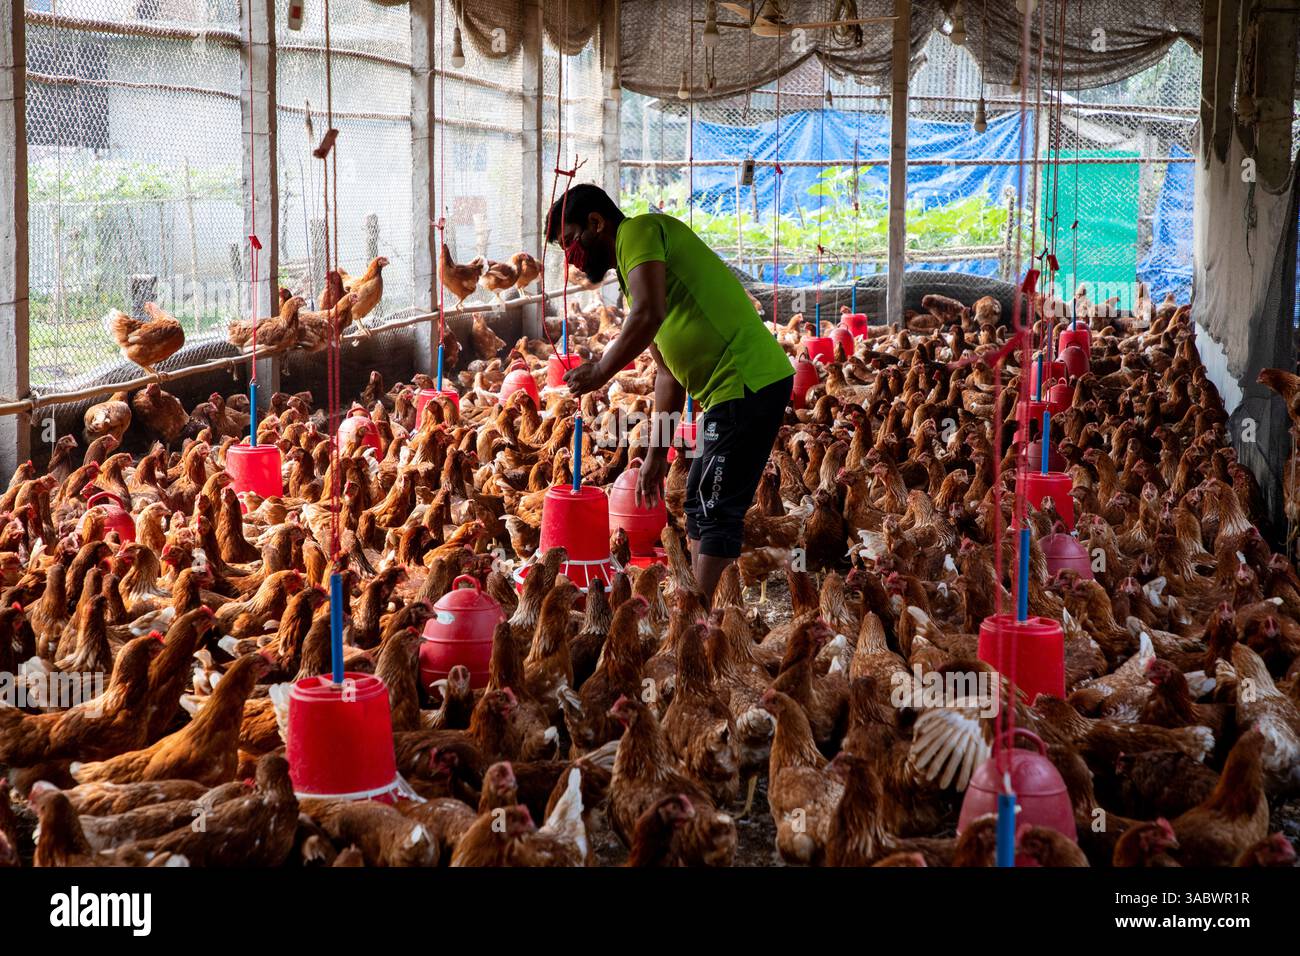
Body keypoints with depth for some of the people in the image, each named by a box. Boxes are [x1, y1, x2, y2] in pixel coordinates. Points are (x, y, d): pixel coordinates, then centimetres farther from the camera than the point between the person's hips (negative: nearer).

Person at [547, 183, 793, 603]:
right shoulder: (629, 270, 24)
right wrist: (656, 455, 24)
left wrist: (601, 369, -11)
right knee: (699, 503, 17)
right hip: (733, 389, 11)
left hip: (747, 385, -11)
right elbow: (668, 374, 26)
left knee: (716, 511, -10)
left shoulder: (638, 230, -6)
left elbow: (649, 315, -24)